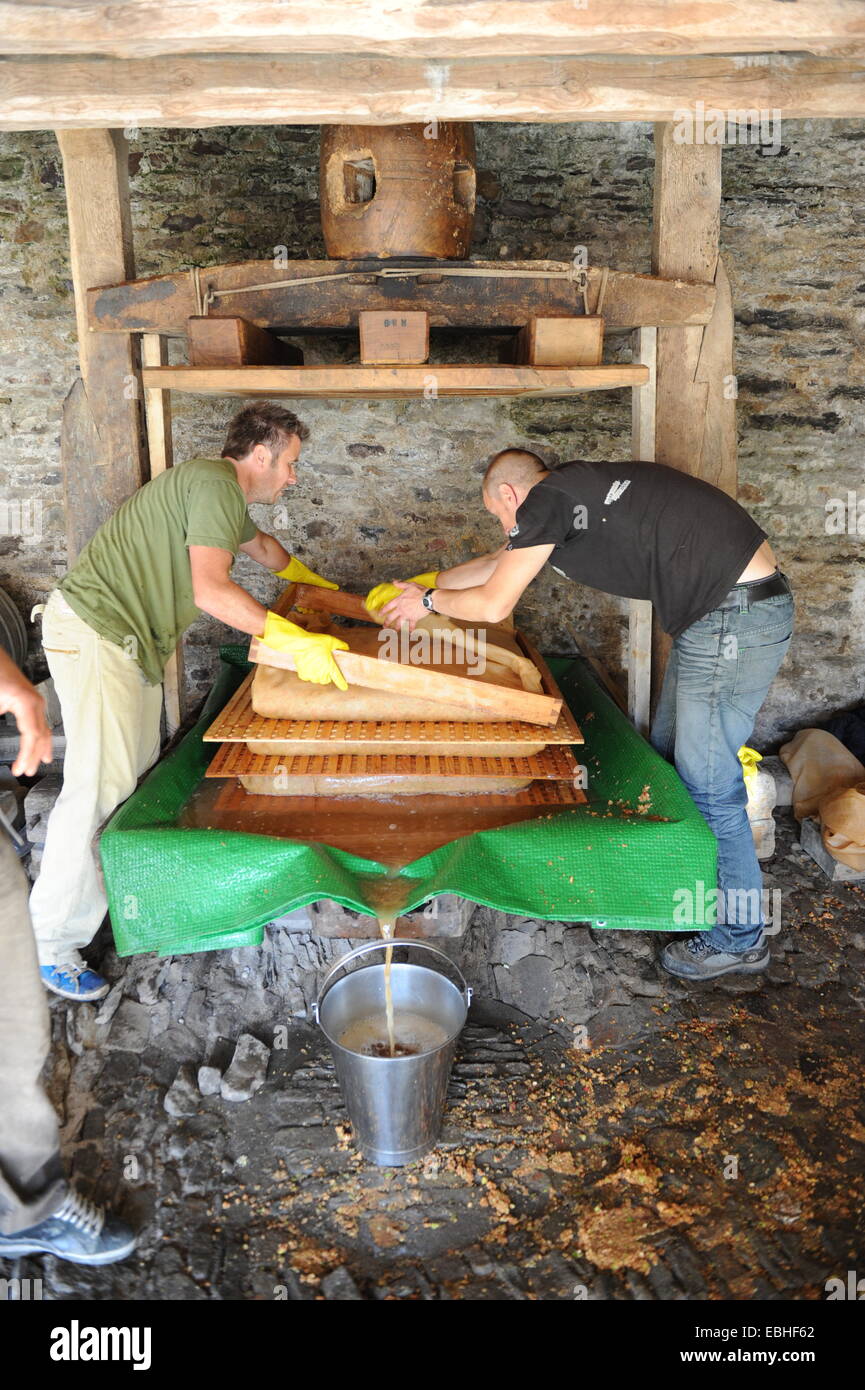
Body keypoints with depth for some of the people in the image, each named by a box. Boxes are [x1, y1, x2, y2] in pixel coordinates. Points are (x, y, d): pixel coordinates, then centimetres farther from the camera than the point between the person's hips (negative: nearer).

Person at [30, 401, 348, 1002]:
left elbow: (260, 545, 38)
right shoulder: (214, 484, -17)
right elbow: (211, 590, -29)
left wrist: (317, 581, 46)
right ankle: (52, 942, -4)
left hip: (129, 636, 11)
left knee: (137, 772, 11)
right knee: (100, 785, -12)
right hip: (94, 631, -11)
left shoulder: (222, 488, 17)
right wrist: (294, 641, -30)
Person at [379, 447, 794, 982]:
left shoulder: (546, 500, -10)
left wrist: (428, 601, 12)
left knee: (708, 781, -3)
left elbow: (493, 603, -6)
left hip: (735, 616, -10)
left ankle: (740, 938, 12)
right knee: (669, 750, 20)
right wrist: (420, 587, 35)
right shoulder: (576, 494, 18)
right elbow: (495, 563, 30)